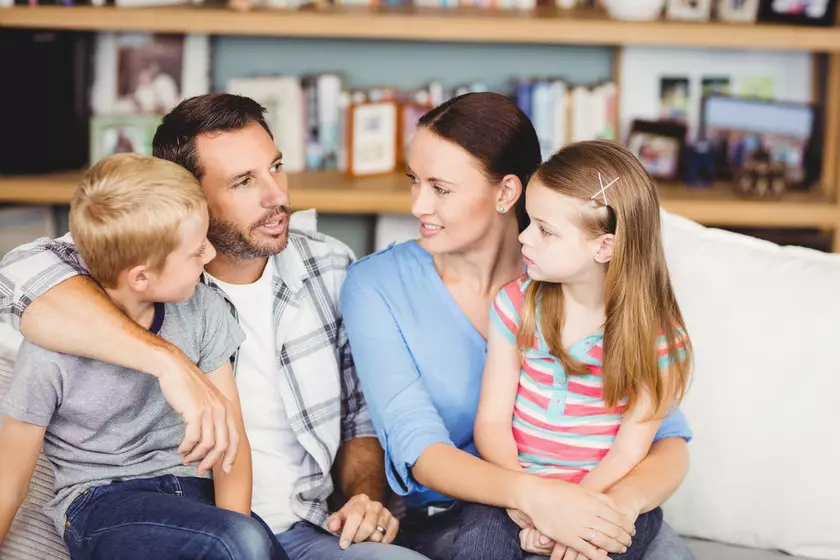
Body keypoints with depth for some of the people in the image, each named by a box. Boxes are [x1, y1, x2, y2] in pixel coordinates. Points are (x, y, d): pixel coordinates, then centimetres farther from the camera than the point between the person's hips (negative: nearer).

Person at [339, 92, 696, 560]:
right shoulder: (375, 286, -5)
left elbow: (670, 440, -8)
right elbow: (417, 450, -16)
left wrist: (621, 502, -32)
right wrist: (530, 495, -35)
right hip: (442, 521, -1)